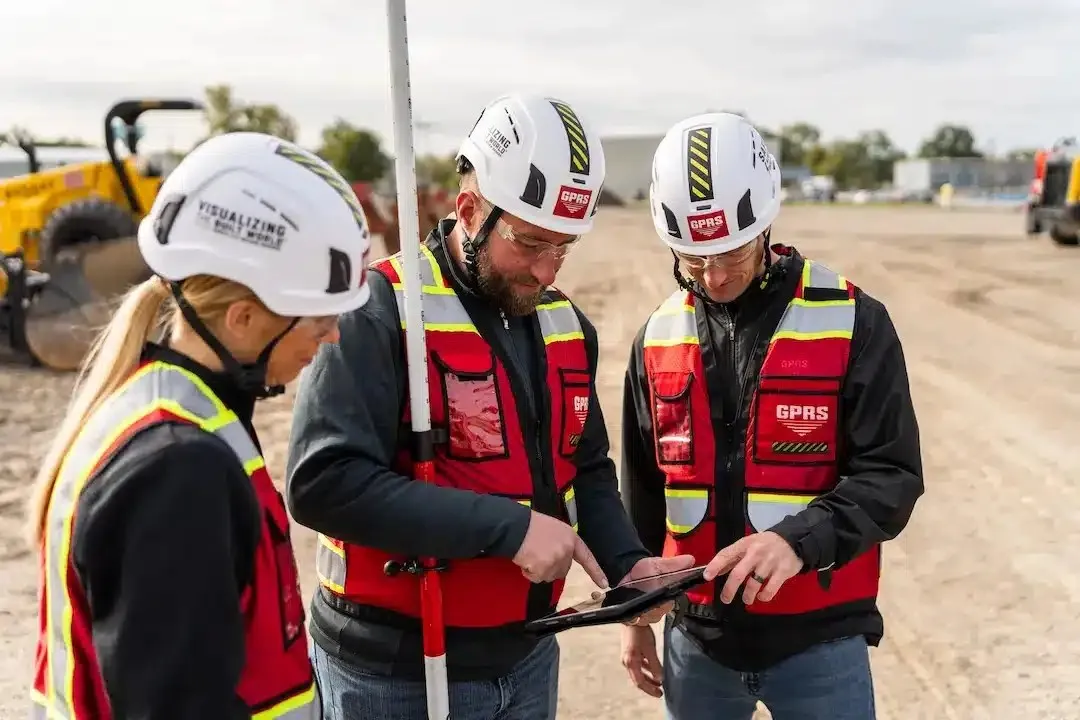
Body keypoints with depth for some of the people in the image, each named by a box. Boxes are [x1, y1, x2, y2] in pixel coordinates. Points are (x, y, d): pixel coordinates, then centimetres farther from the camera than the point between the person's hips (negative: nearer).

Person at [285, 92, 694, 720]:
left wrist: (626, 562, -4)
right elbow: (325, 482, -27)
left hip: (527, 656, 7)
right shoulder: (381, 312, -17)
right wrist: (508, 527, -27)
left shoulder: (566, 324, 6)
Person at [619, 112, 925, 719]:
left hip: (819, 641, -3)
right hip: (696, 638, 3)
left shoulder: (854, 324, -9)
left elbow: (891, 476, -10)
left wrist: (799, 539, -27)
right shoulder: (659, 336, 2)